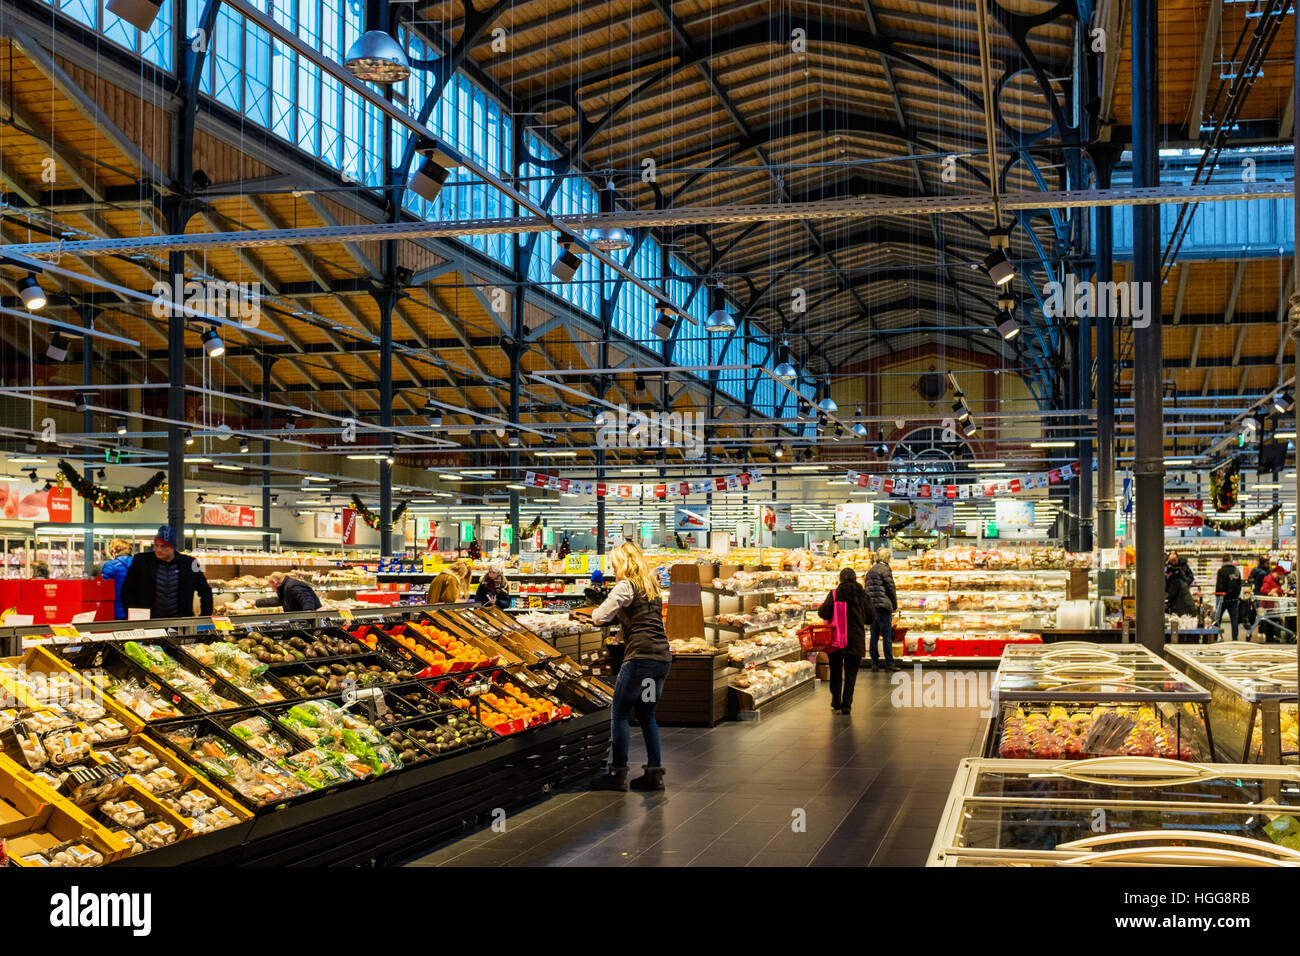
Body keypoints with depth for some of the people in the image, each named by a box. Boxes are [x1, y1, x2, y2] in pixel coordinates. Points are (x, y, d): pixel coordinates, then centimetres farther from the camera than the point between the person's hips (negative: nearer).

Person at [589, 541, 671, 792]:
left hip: (641, 656, -8)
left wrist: (594, 613, 11)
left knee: (619, 713, 1)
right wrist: (621, 617, 21)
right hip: (663, 656, 8)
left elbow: (600, 617, -10)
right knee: (646, 714, 15)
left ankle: (618, 773, 2)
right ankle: (654, 772, 13)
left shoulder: (626, 586, -6)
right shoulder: (652, 586, 18)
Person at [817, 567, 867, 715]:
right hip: (856, 639, 0)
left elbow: (824, 613, -14)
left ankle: (836, 703, 24)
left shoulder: (834, 594, -7)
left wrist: (821, 608, 7)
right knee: (851, 673, 5)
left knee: (835, 672, 16)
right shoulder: (862, 595, 0)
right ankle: (846, 706, -1)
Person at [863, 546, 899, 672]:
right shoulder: (885, 569, -6)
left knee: (874, 636, 8)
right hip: (883, 605, -7)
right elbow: (890, 588, -8)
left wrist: (869, 604, 17)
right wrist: (895, 605, 3)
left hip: (871, 607, 7)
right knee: (887, 636, -3)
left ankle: (874, 663, 8)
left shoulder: (870, 571, 17)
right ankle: (889, 663, -3)